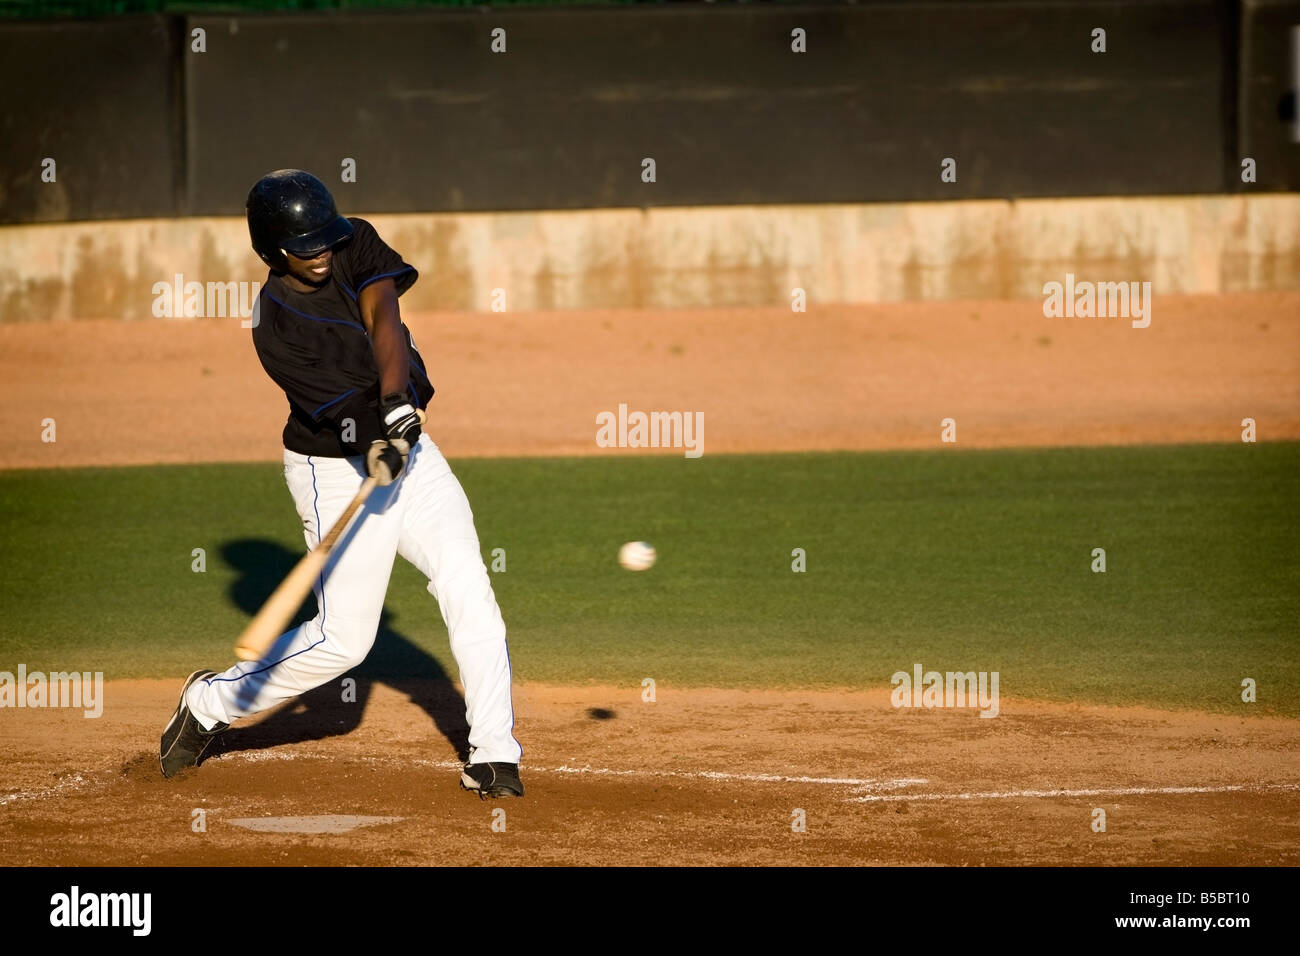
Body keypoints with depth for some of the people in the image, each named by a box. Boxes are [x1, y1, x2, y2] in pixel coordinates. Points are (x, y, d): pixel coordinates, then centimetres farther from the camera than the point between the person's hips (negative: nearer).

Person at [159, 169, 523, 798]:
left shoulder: (358, 246, -6)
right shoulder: (275, 328, -19)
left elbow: (384, 323, -22)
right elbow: (346, 417, -25)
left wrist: (398, 405, -38)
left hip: (404, 446, 5)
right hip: (337, 474, -5)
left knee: (469, 592, -9)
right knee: (343, 637, -3)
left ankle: (493, 757, -5)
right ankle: (212, 703, 18)